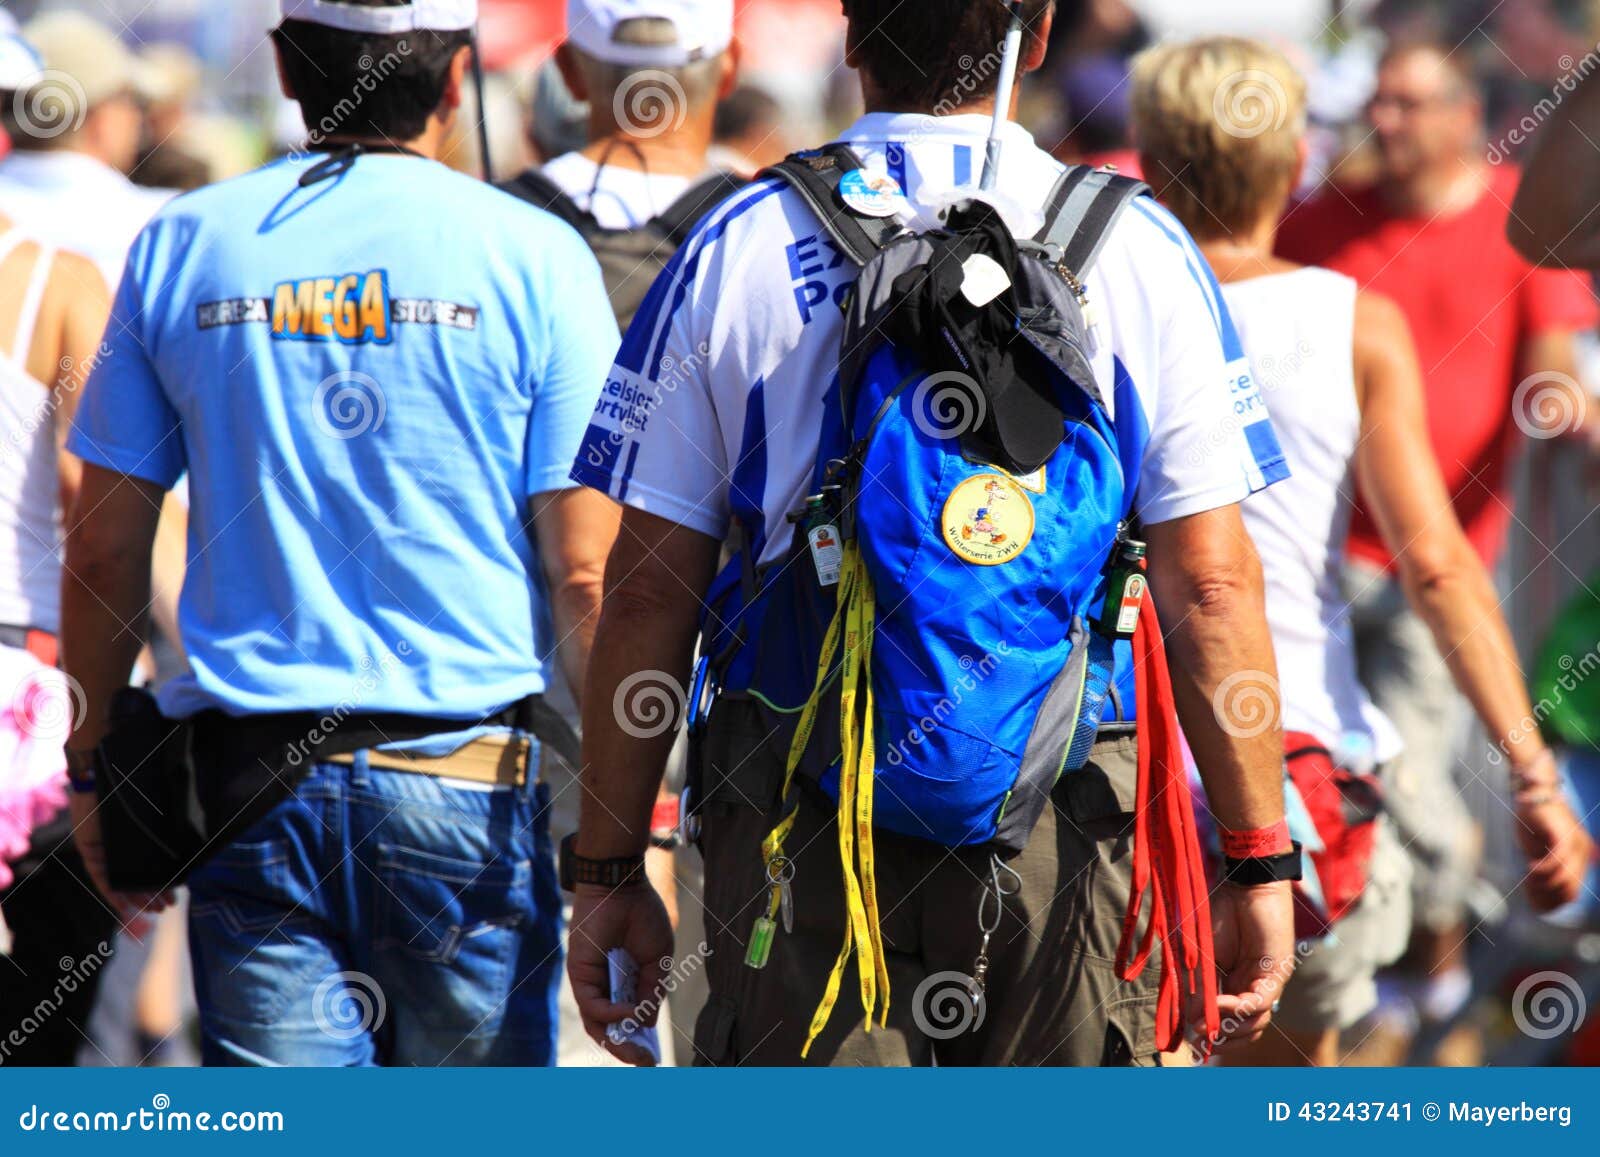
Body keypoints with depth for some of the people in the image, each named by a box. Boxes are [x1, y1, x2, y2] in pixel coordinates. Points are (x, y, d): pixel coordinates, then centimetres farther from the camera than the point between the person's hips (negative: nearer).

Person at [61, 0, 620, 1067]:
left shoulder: (182, 247, 5)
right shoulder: (532, 257, -2)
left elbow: (104, 551, 7)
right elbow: (583, 573, -5)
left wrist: (95, 766, 18)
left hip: (253, 777, 2)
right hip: (465, 784, -2)